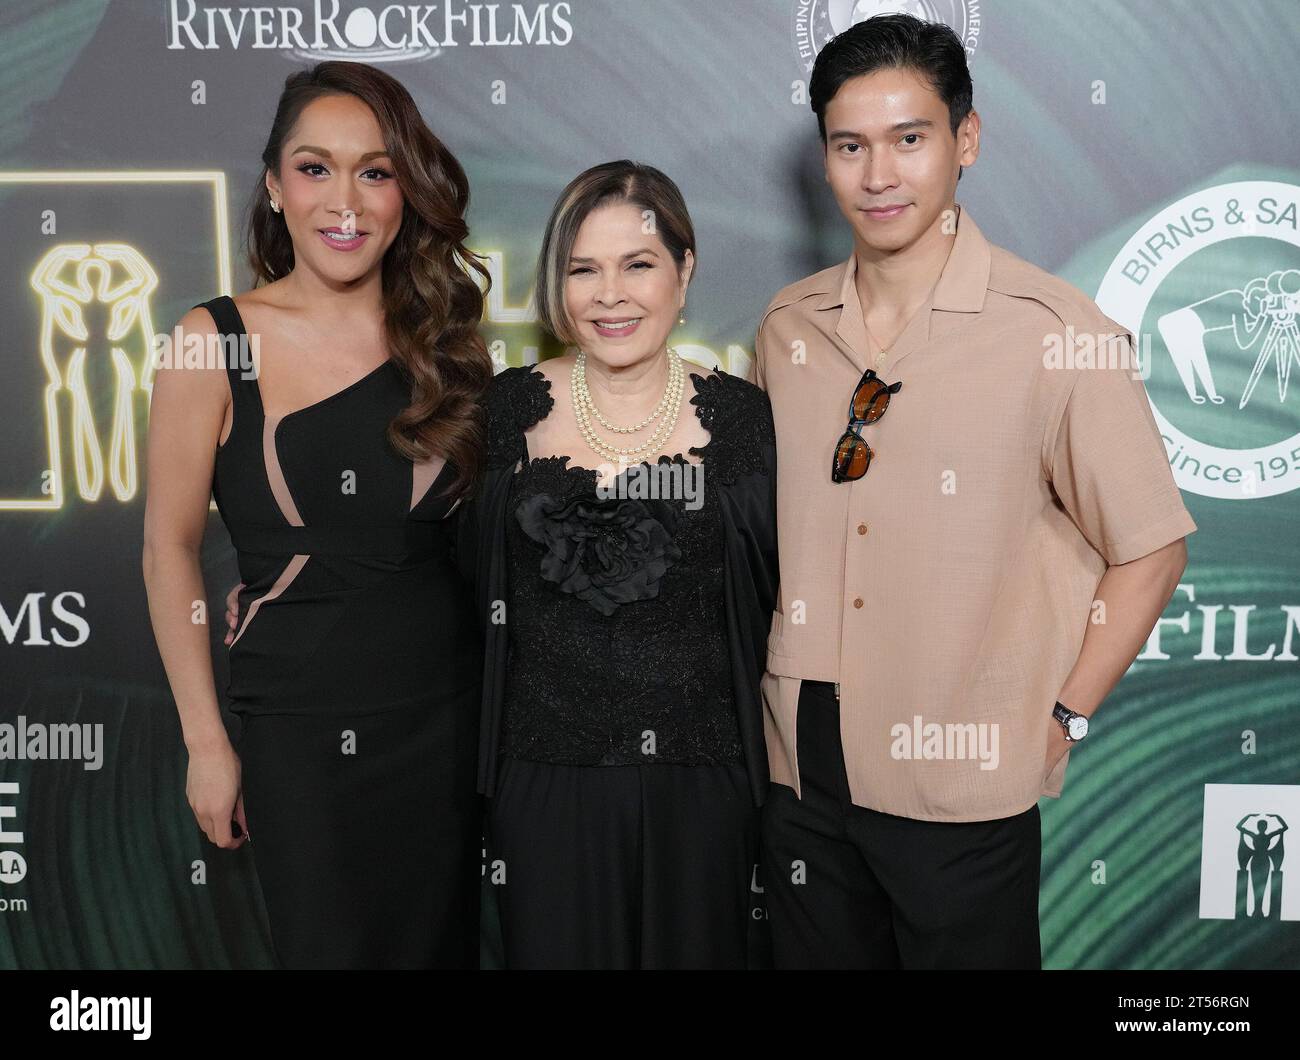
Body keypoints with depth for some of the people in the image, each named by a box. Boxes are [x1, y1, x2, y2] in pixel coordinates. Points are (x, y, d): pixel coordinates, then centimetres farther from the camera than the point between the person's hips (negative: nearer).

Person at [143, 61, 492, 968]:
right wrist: (206, 741, -5)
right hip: (297, 724, -3)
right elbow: (170, 550, -4)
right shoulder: (214, 341, -8)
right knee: (327, 947, 10)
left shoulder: (448, 340, 2)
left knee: (441, 942, 16)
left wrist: (507, 707, 4)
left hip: (448, 713, 3)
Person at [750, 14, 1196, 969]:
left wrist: (1059, 721, -7)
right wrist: (774, 690, 7)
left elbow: (1150, 550, -6)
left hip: (963, 788, -4)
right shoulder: (787, 329, 2)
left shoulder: (1054, 333, -13)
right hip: (803, 771, 4)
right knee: (814, 957, 20)